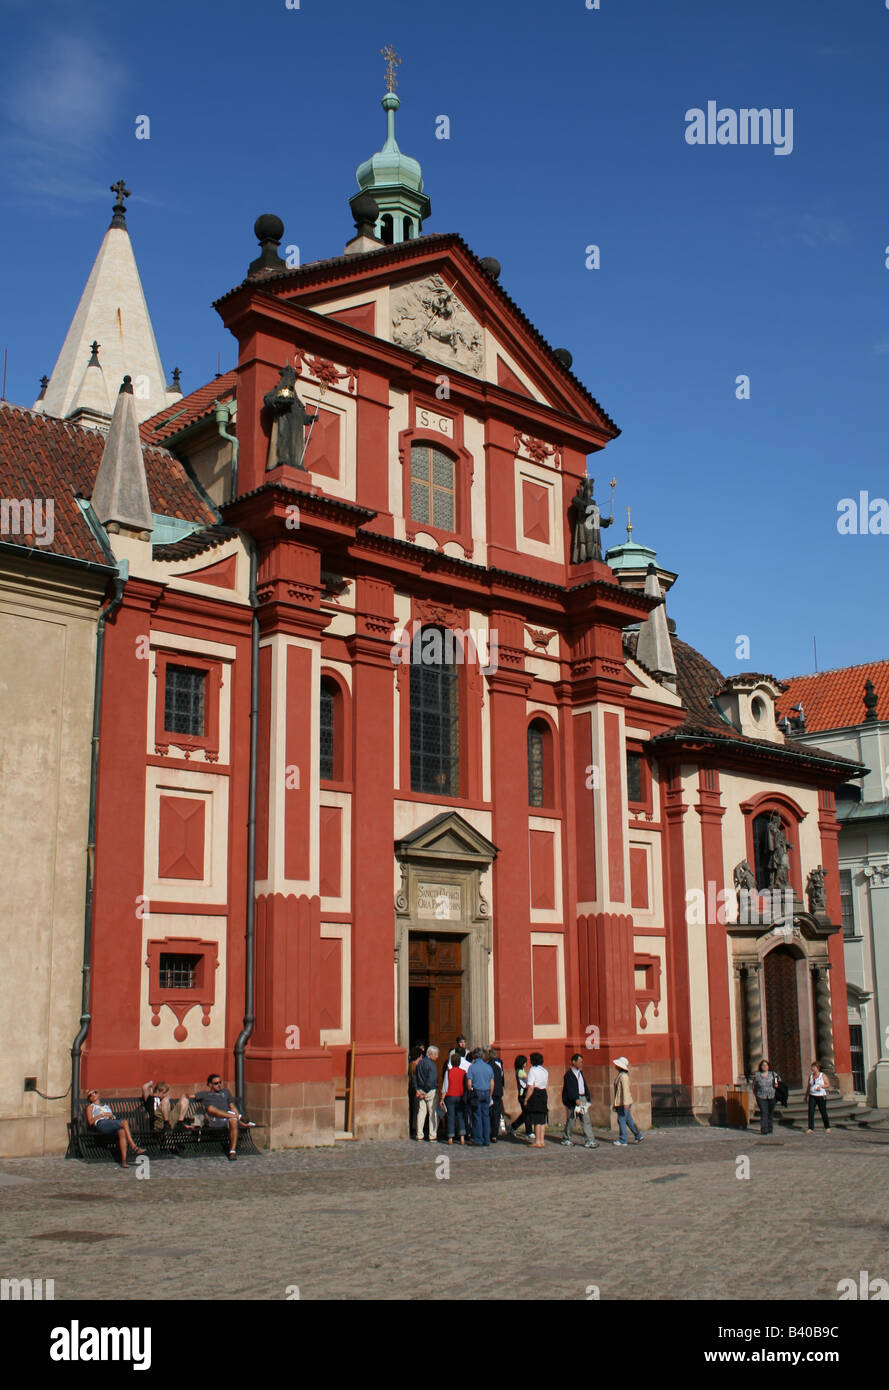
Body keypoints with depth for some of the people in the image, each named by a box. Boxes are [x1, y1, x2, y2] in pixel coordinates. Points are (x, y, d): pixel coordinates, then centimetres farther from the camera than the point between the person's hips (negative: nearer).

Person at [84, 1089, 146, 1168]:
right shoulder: (91, 1107, 25)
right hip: (100, 1124, -4)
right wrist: (102, 1114, -2)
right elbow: (90, 1122, 8)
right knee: (124, 1122, -32)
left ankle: (124, 1161, -45)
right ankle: (133, 1146, -40)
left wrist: (112, 1116, 5)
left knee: (122, 1131, -34)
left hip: (111, 1122, 4)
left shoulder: (107, 1106, 39)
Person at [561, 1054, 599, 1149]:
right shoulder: (569, 1074, -10)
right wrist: (576, 1099, -25)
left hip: (582, 1098, 7)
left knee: (586, 1120, 0)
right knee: (571, 1120, 2)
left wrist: (587, 1098, 13)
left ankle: (589, 1141, -2)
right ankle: (566, 1139, 20)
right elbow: (570, 1088, -18)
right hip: (573, 1101, -7)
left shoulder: (580, 1073, 16)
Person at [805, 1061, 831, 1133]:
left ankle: (827, 1127, 23)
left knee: (823, 1112, 3)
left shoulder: (822, 1075, -2)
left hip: (821, 1096, -3)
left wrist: (821, 1086, -21)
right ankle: (810, 1129, -8)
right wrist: (806, 1095, 18)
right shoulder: (810, 1075, 10)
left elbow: (827, 1085, -3)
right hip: (812, 1096, 3)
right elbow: (808, 1086, 16)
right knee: (811, 1112, -9)